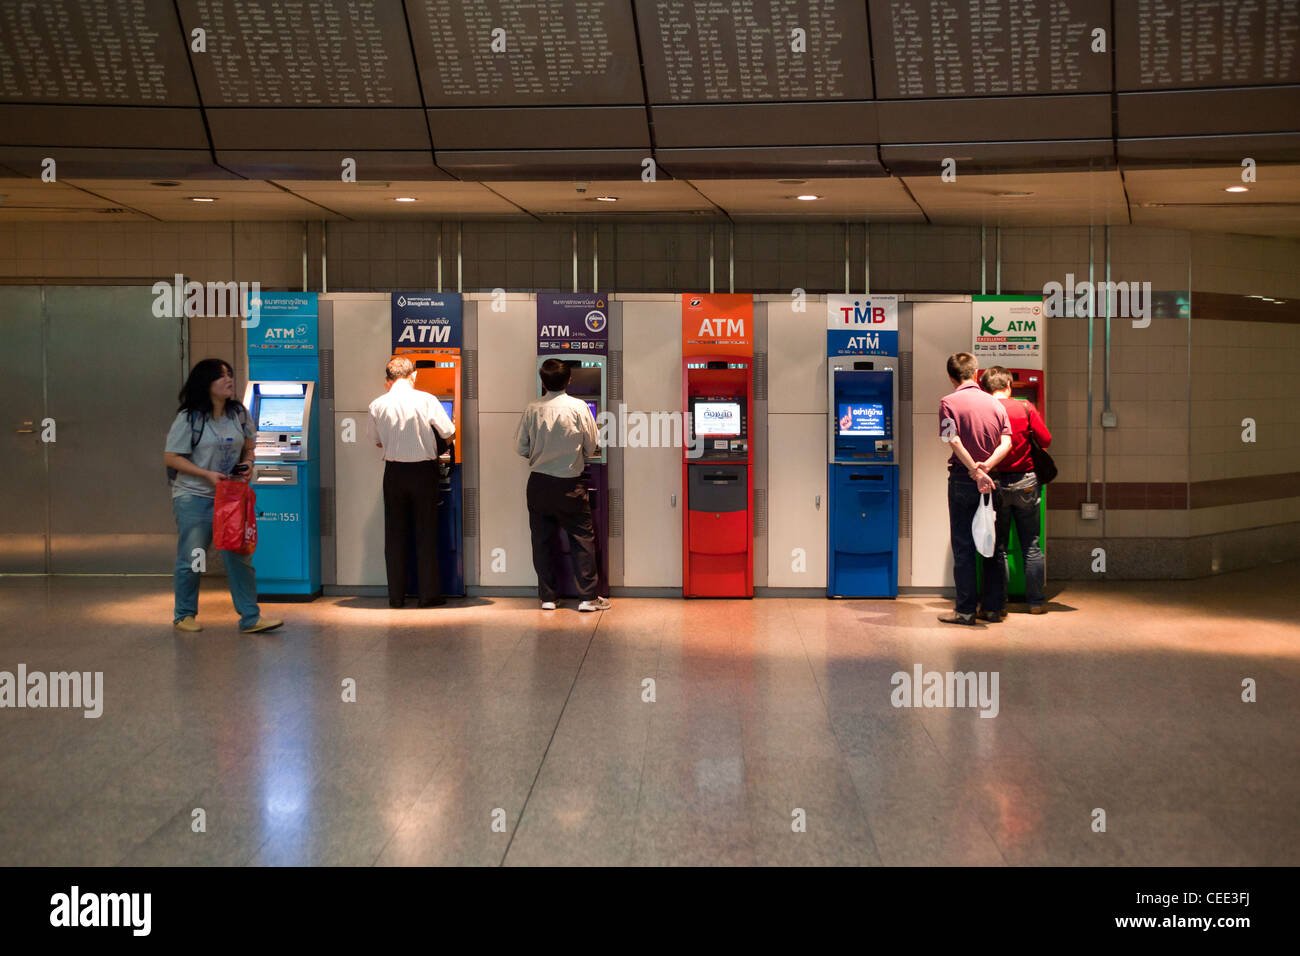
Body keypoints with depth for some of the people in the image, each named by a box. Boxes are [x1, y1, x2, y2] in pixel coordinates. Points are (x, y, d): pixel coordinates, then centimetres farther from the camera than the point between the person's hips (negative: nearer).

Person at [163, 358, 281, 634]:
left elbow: (248, 448, 18)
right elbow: (171, 457, -8)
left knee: (240, 557, 0)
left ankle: (251, 618, 4)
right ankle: (184, 615, 20)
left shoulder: (238, 414, 6)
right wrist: (208, 475, -17)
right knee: (190, 559, 4)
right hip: (194, 497, -4)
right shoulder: (189, 418, -8)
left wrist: (248, 464, -6)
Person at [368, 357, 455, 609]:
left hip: (394, 472, 2)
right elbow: (449, 434, -5)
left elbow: (378, 441, 10)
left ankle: (396, 595, 11)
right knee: (426, 533, 5)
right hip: (423, 471, -2)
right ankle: (429, 594, 8)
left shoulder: (377, 405, -3)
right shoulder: (426, 400, -10)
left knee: (395, 534, 8)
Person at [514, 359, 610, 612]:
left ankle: (547, 596, 12)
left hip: (538, 483, 2)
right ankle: (588, 596, 3)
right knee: (582, 538, 6)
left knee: (542, 540, 10)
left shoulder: (533, 409, -4)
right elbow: (592, 446, -3)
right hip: (569, 484, -2)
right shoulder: (578, 407, -8)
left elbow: (521, 447, 1)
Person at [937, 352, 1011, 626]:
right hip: (991, 480, 4)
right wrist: (987, 466, -14)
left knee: (963, 547, 1)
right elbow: (1007, 441, -2)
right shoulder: (994, 403, 7)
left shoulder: (950, 403, -7)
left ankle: (966, 610, 2)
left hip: (963, 480, -4)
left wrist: (976, 472, -21)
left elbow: (955, 441, -18)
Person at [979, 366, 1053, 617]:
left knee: (996, 548, 5)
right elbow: (1045, 440, -4)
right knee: (1031, 546, 11)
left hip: (994, 483, 0)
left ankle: (994, 606, 4)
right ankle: (1036, 602, 18)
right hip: (1025, 482, 0)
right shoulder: (1025, 408, -5)